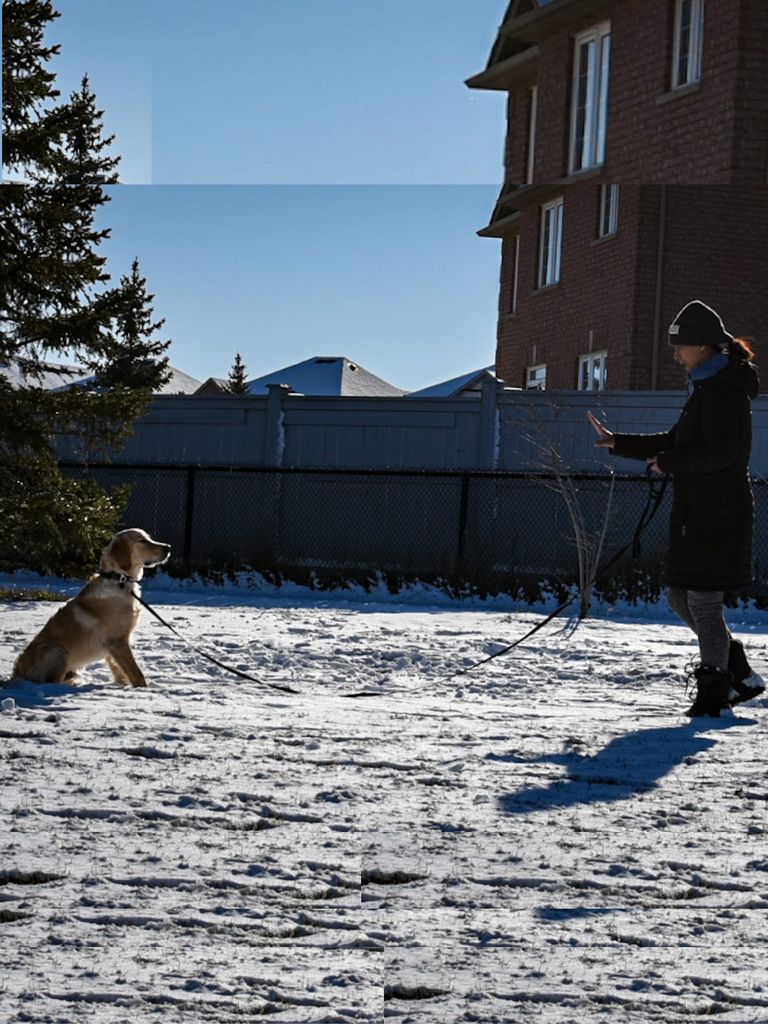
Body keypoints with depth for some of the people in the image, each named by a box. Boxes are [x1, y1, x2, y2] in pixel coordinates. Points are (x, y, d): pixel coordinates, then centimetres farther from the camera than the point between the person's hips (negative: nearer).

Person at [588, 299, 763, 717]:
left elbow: (720, 452, -25)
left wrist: (667, 462, -14)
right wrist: (618, 443, 17)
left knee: (703, 601, -5)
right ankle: (739, 675, 22)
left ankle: (714, 693, 6)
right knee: (680, 598, 13)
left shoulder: (723, 391, -15)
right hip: (697, 514, 11)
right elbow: (674, 441, 23)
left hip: (717, 517, -10)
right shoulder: (706, 387, 18)